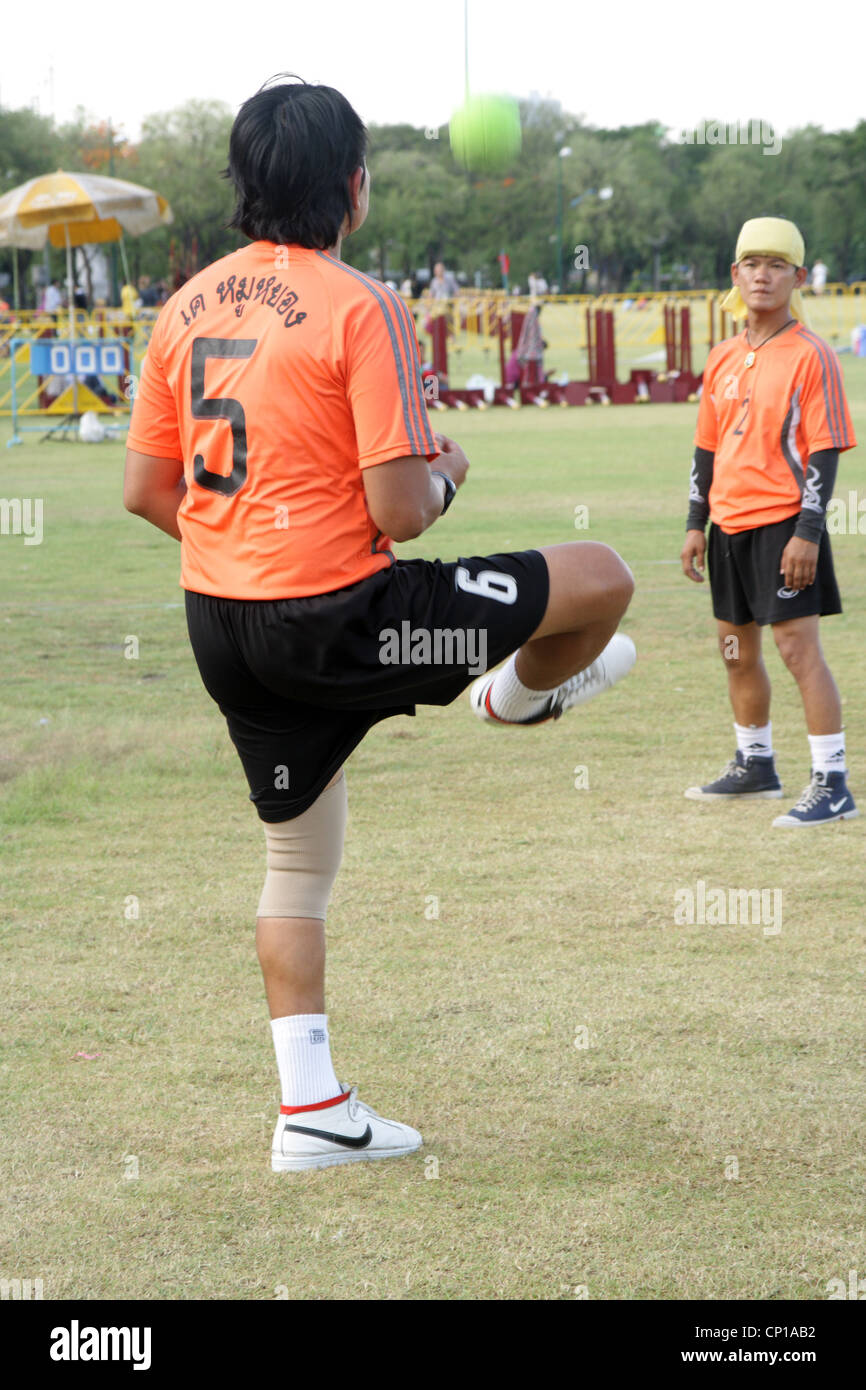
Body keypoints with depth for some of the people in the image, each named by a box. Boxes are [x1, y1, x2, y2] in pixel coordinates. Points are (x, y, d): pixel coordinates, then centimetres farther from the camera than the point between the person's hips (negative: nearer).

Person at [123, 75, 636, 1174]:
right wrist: (443, 474, 5)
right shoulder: (361, 309, -15)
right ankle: (518, 695, 35)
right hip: (336, 620, -8)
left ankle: (311, 1110, 20)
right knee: (602, 579, 5)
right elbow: (398, 513, -18)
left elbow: (145, 491, 10)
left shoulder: (188, 307, 6)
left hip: (219, 623, 8)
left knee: (297, 863, 20)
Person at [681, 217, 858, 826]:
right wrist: (696, 525, 13)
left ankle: (833, 785, -10)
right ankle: (755, 767, 32)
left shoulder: (811, 356, -9)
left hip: (784, 521, -8)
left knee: (799, 646, -12)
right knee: (736, 646, 16)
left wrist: (808, 532, -18)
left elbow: (825, 451, -12)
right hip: (730, 525, 8)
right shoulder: (724, 359, 11)